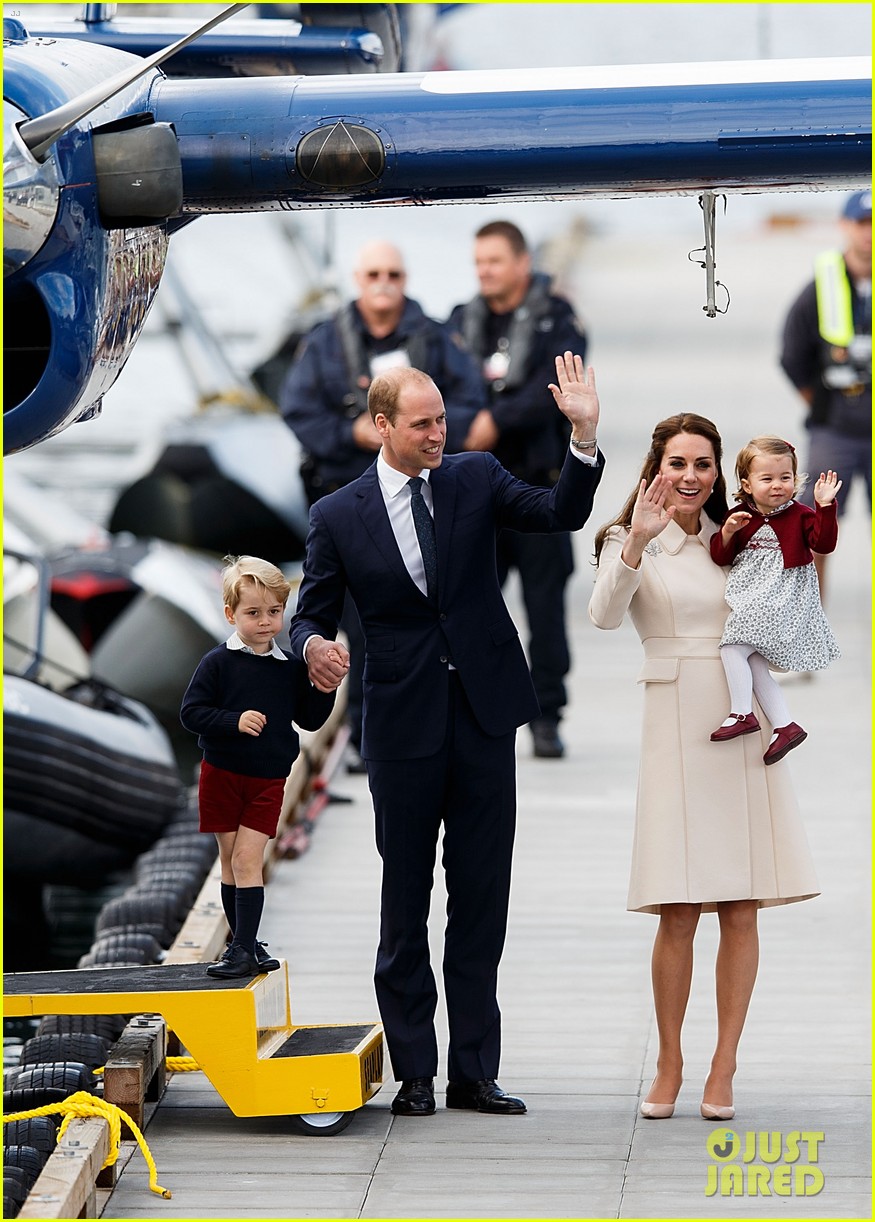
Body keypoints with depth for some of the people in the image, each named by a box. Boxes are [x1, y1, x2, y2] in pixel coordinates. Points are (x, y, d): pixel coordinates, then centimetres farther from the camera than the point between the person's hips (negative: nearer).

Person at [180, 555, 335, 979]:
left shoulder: (290, 668, 1)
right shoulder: (218, 663, -7)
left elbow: (310, 720, 7)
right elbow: (191, 712, -10)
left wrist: (323, 690, -11)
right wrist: (235, 721, -23)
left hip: (268, 780, 0)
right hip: (223, 773, 0)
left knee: (247, 859, -9)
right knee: (230, 859, 7)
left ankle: (244, 949, -11)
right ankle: (244, 945, 18)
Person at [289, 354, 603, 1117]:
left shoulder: (475, 479, 5)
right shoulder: (338, 517, 1)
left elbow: (560, 514, -7)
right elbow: (310, 615, 3)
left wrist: (585, 437, -21)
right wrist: (313, 647, -20)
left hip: (483, 718, 2)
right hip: (402, 726, -2)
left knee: (482, 899, 5)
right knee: (405, 904, 4)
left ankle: (474, 1074, 11)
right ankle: (414, 1075, 11)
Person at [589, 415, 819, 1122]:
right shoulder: (629, 541, 3)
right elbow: (606, 614, -16)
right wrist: (638, 540, -30)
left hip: (746, 727, 3)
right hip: (678, 727, -3)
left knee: (742, 910, 0)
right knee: (679, 914, -6)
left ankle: (724, 1070, 6)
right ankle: (669, 1065, 9)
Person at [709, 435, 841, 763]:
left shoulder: (799, 515, -4)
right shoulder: (741, 517, 6)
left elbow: (824, 542, -15)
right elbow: (721, 557, 6)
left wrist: (825, 506, -23)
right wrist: (727, 533, -13)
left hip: (781, 598, -6)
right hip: (752, 598, 6)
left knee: (732, 648, -18)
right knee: (754, 666, 4)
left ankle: (742, 713, -10)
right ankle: (785, 726, 8)